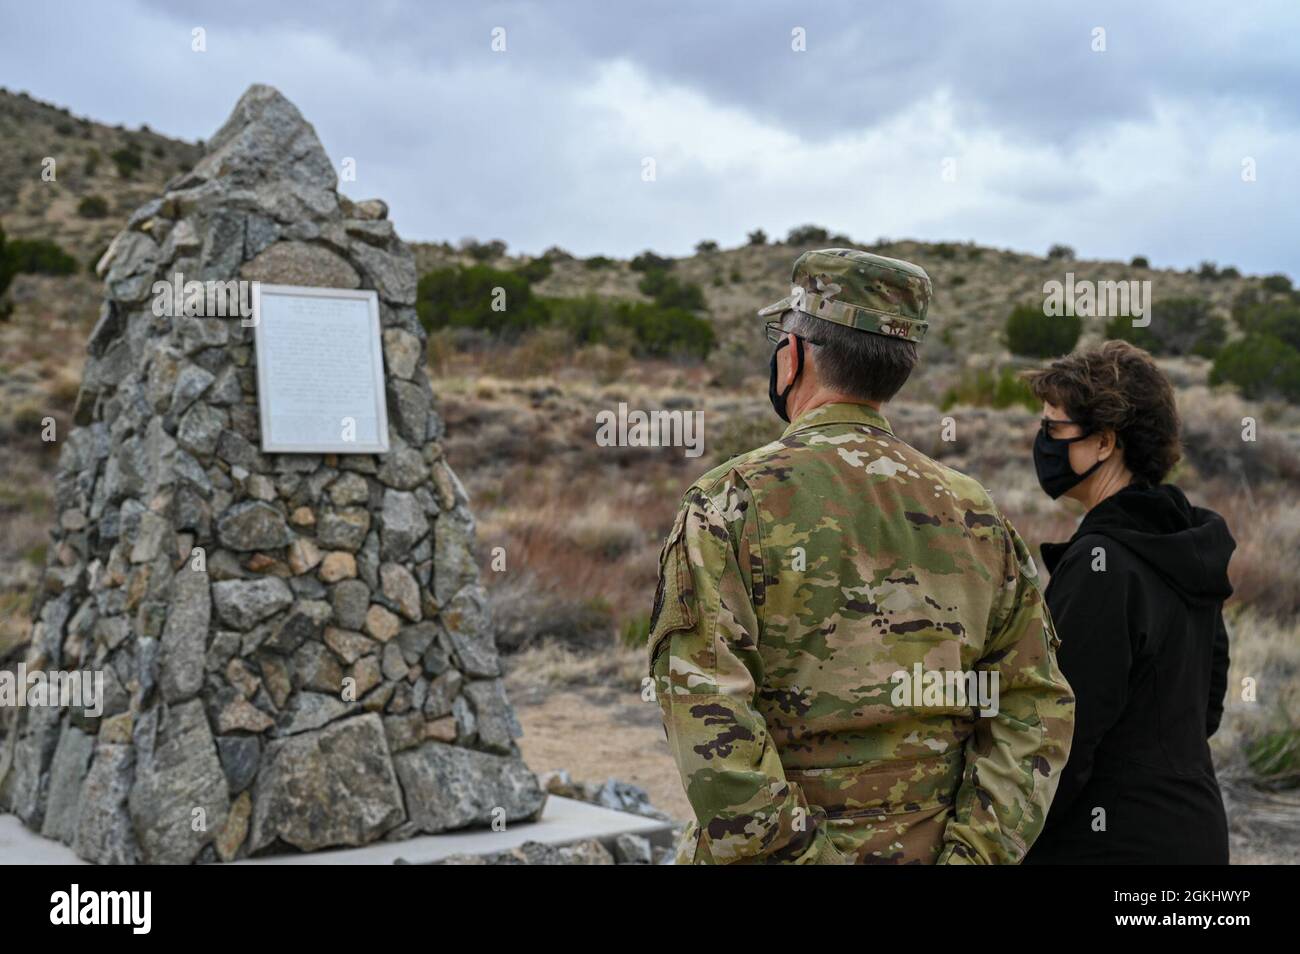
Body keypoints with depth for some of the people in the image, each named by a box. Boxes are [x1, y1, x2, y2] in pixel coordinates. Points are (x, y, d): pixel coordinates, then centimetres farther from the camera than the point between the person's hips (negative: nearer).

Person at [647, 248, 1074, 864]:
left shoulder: (728, 502, -10)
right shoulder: (975, 514, 3)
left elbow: (706, 717, -20)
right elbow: (1036, 710, -1)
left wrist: (793, 852, -17)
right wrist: (967, 854, -5)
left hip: (777, 848, -4)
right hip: (928, 848, 4)